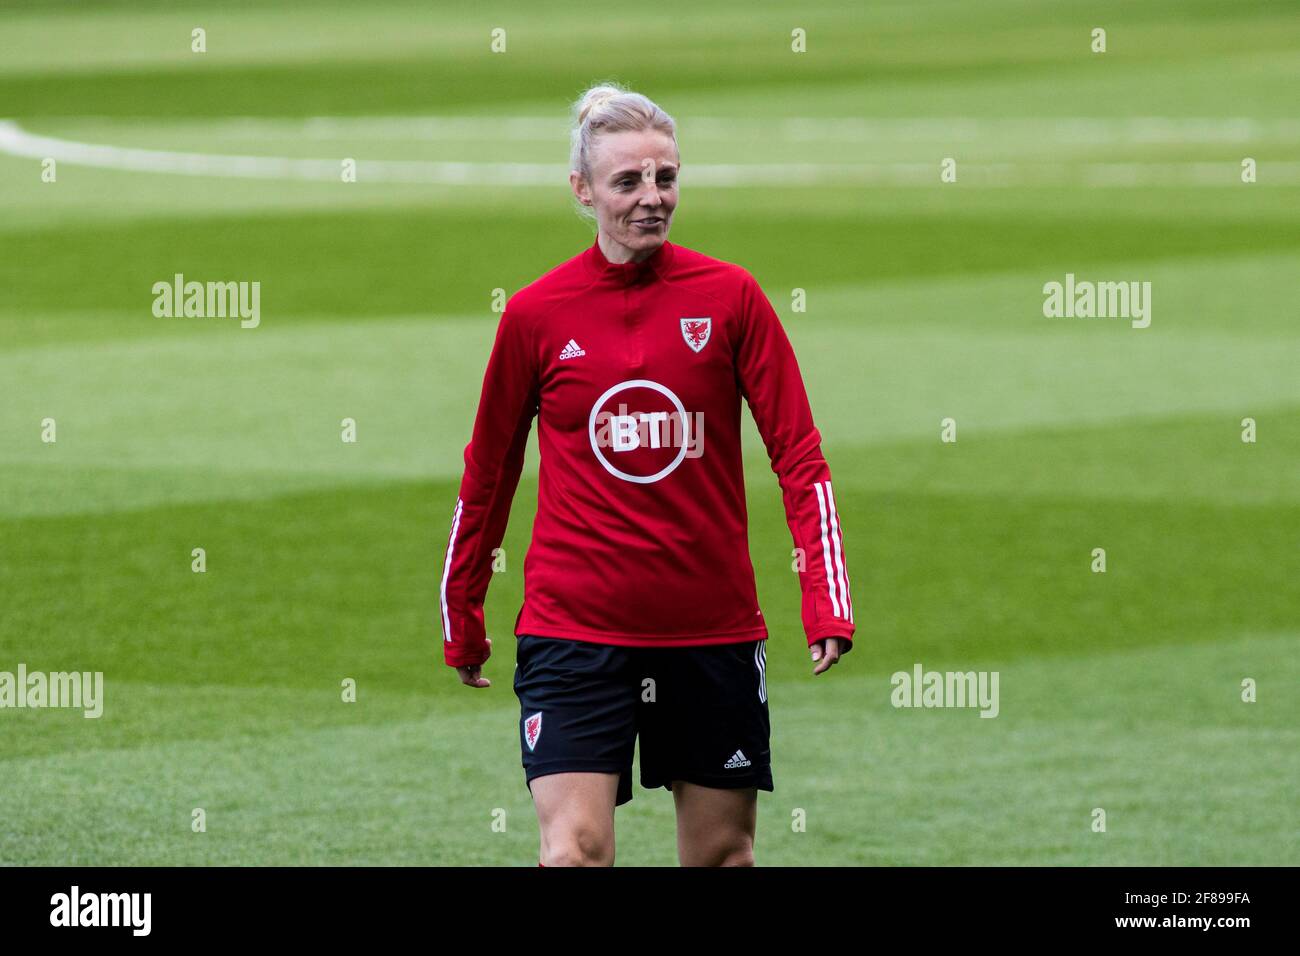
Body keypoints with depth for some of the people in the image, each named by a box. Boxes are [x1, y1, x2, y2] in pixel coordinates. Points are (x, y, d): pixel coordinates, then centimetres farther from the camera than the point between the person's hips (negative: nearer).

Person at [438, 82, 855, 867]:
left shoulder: (730, 296, 0)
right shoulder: (535, 315, -1)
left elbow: (799, 455, 0)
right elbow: (487, 474, 10)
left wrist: (826, 599, -11)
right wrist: (462, 621, 15)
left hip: (714, 626, 1)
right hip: (573, 625, -1)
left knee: (722, 852, 7)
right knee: (575, 850, -14)